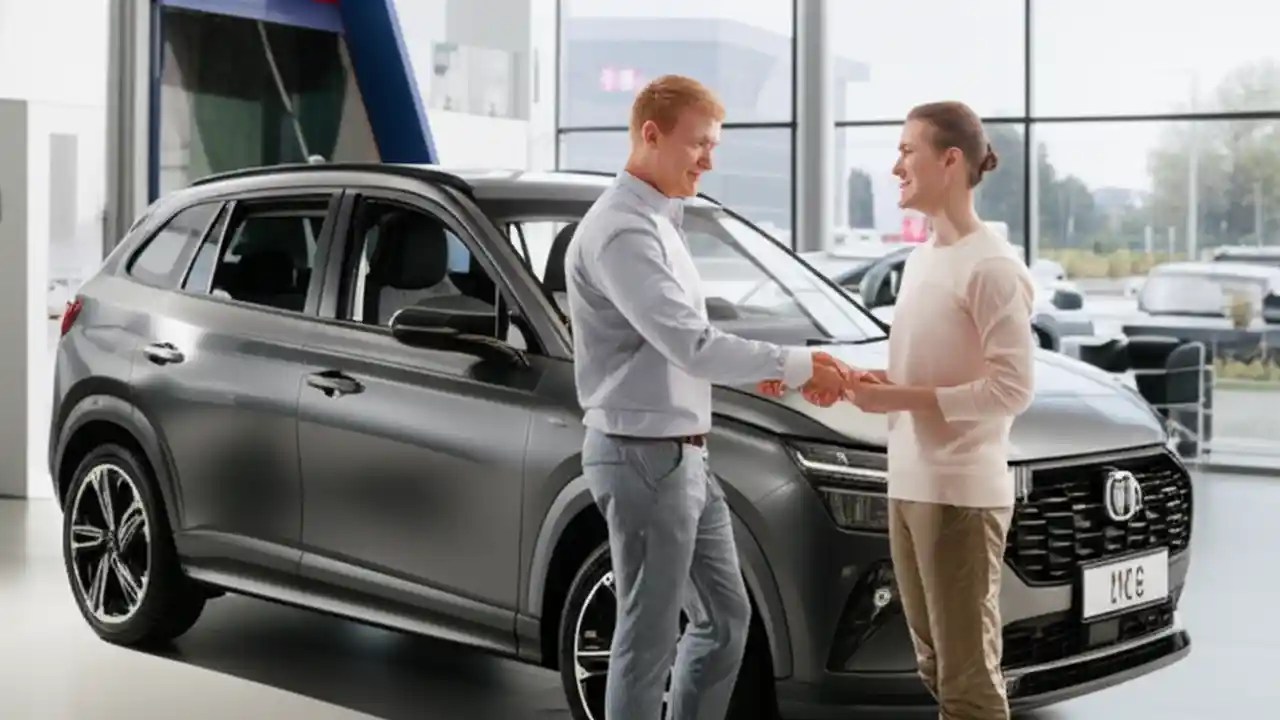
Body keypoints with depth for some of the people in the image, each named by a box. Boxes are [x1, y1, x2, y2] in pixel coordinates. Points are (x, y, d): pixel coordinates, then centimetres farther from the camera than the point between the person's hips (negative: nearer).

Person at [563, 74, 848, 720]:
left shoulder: (659, 222, 14)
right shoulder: (621, 231, -18)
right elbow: (689, 345, -25)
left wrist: (762, 368, 4)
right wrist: (792, 366, -17)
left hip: (684, 457, 10)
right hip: (644, 458, -10)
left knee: (725, 618, 17)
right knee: (649, 638, -1)